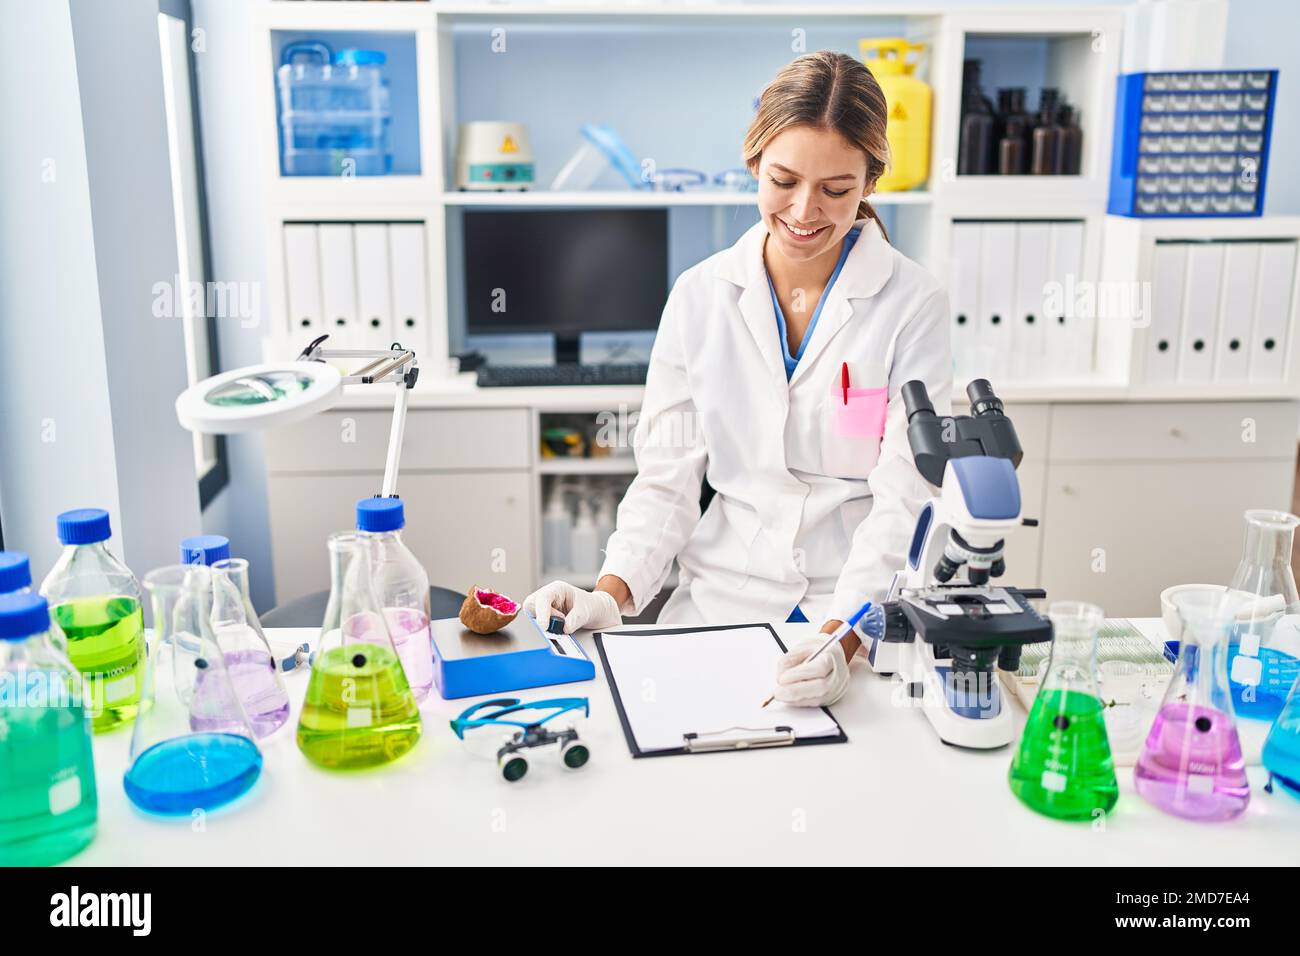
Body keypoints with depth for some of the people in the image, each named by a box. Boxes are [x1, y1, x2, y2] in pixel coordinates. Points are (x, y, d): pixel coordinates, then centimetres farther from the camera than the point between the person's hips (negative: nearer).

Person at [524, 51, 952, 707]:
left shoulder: (913, 305, -4)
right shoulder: (700, 296, 3)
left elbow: (905, 498, -9)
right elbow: (668, 476, 4)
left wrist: (842, 633, -24)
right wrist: (612, 592, -12)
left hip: (865, 621, -1)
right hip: (719, 604, 2)